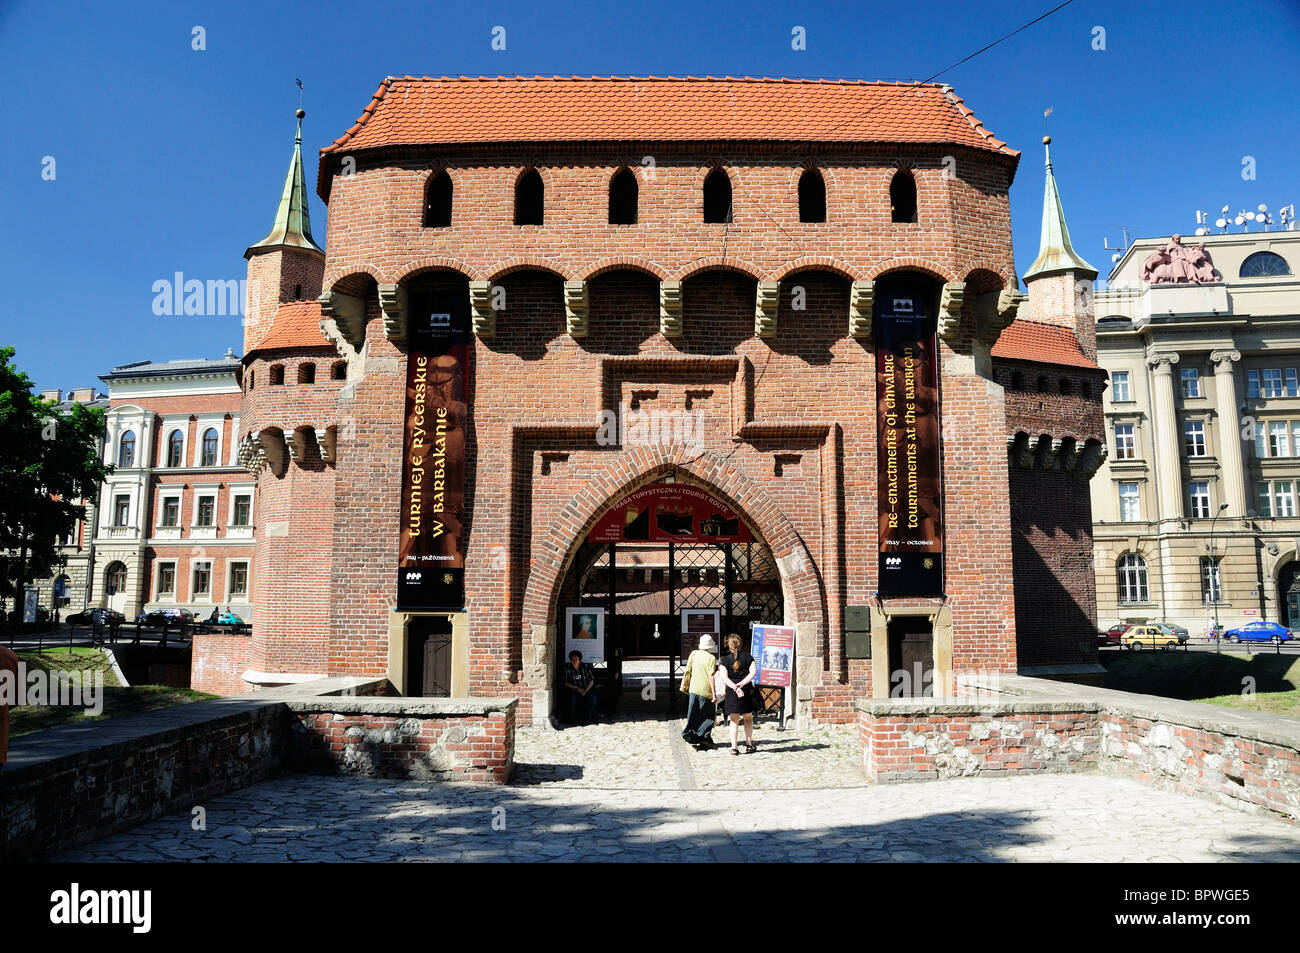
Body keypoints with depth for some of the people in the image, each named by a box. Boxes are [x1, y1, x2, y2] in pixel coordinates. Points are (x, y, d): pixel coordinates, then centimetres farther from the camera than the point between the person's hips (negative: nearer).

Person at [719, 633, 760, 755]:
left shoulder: (725, 659, -2)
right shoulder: (748, 657, 2)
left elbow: (725, 677, -12)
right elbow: (753, 672, -9)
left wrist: (735, 687, -18)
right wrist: (742, 684, -14)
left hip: (732, 693, -1)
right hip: (747, 691, 1)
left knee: (734, 721, 8)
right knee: (748, 718, 18)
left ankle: (734, 747, 2)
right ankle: (749, 744, 19)